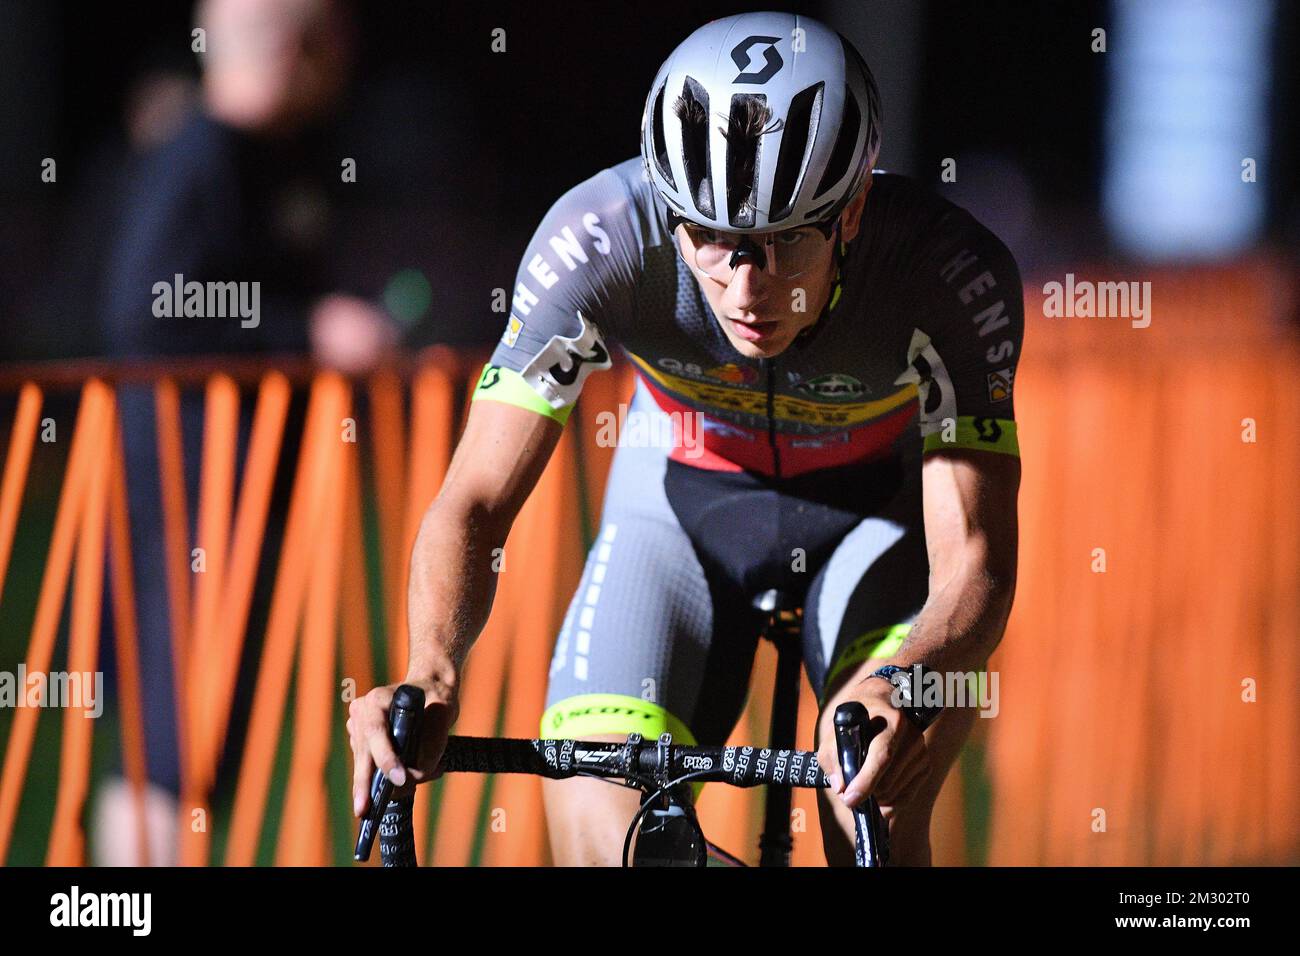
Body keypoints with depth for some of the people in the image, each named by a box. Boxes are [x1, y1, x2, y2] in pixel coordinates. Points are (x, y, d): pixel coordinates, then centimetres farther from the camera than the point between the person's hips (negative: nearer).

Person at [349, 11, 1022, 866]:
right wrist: (432, 678, -50)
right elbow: (475, 501, -29)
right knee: (599, 835, -20)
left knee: (878, 793, -32)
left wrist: (897, 686, -60)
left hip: (874, 509, -1)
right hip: (682, 501, 1)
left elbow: (975, 567, -37)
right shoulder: (600, 240, -31)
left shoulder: (953, 272, -33)